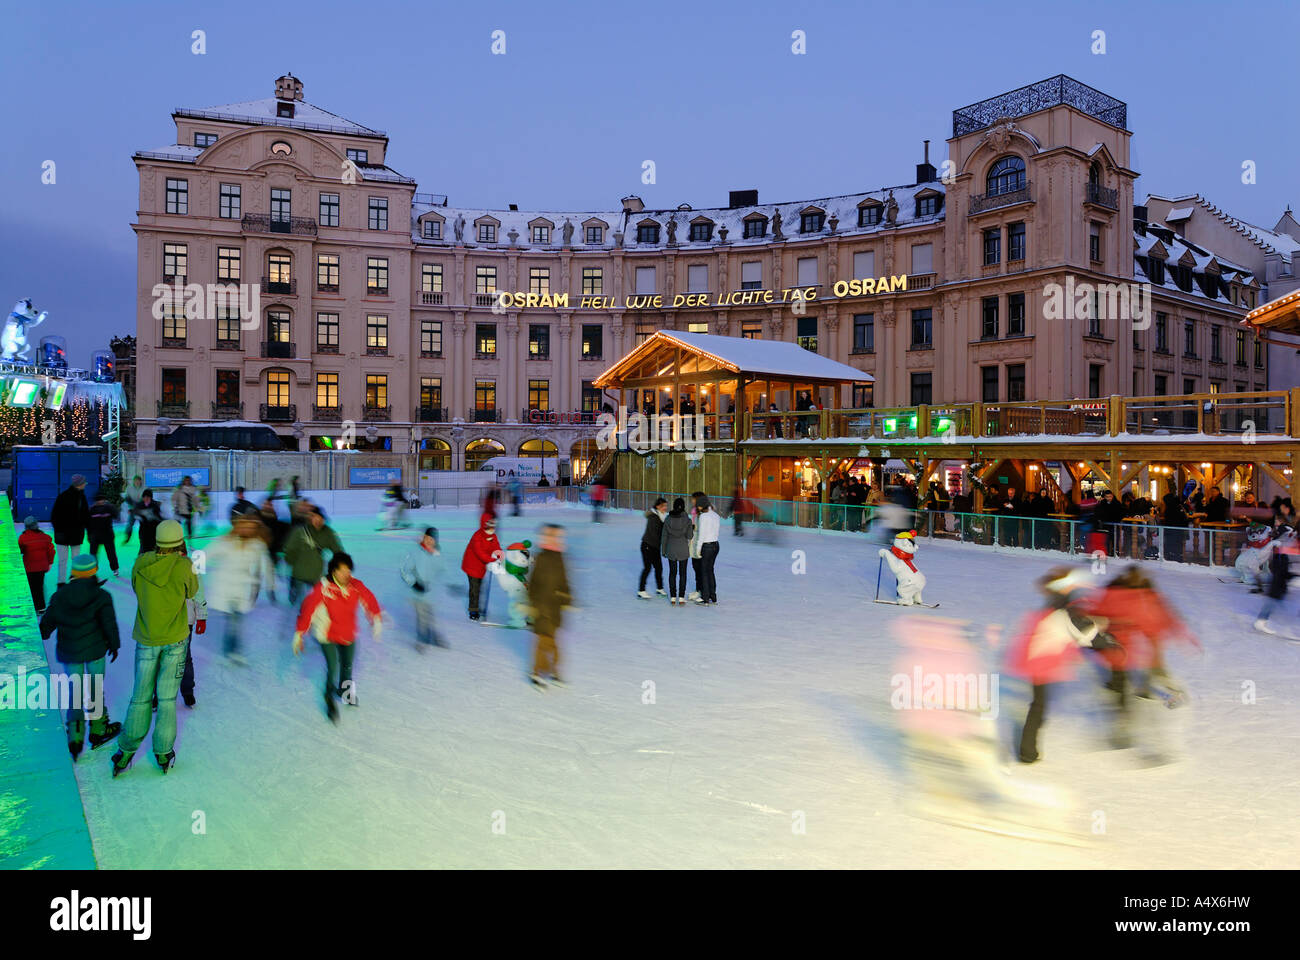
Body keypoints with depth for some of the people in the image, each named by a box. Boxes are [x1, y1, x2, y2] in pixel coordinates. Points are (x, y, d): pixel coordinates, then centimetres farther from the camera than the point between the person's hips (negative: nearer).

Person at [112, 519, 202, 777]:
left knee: (141, 697, 13)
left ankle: (126, 752, 17)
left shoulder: (140, 565, -9)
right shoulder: (183, 566, -16)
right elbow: (192, 592, 1)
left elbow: (135, 588, 8)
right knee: (167, 698, 8)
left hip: (146, 640, 2)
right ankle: (163, 753, 16)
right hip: (176, 639, -2)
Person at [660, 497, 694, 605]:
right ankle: (681, 597, 7)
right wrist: (692, 527, 7)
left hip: (671, 550, 1)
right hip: (683, 550, -1)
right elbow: (689, 536, -10)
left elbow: (664, 536, -1)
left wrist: (663, 550, 8)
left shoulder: (668, 519, -5)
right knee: (682, 573, 8)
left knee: (672, 573, 11)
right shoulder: (687, 520, -11)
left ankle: (673, 597, 12)